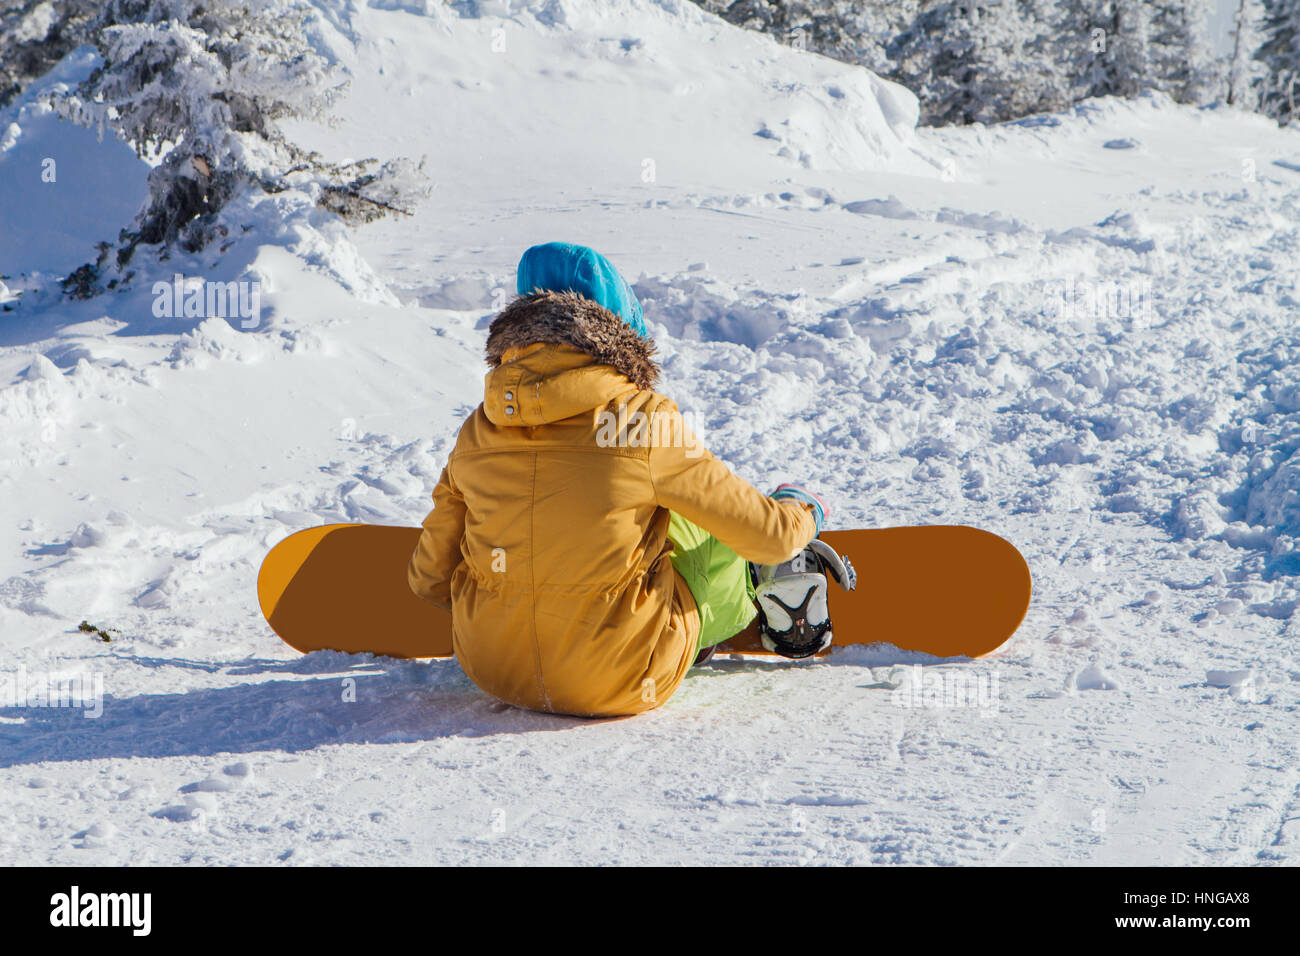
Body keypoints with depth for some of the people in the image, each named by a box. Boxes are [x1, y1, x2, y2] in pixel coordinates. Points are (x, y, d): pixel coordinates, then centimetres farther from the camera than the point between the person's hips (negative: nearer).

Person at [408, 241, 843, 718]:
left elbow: (429, 578, 7)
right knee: (720, 523, 18)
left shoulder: (477, 429, -2)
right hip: (618, 683, -4)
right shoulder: (645, 420, -13)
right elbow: (766, 533, -2)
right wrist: (804, 513, 23)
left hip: (491, 672, 4)